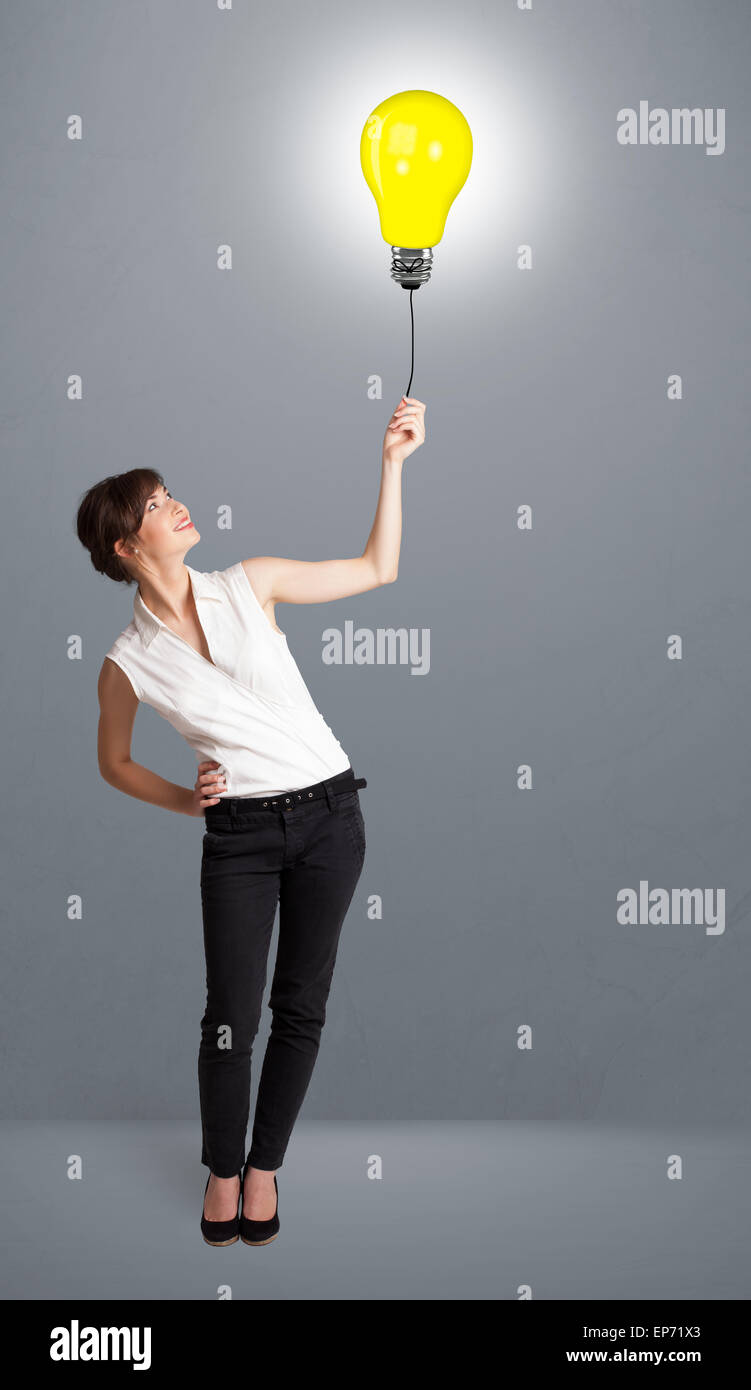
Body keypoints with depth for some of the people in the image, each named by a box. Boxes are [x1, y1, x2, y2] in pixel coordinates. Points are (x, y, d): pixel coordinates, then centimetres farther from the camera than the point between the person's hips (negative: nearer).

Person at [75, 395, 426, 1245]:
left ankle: (264, 1167, 26)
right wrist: (185, 800, -2)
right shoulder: (129, 663, -4)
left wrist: (392, 462, -1)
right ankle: (221, 1170, 24)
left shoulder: (250, 585, -1)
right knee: (231, 1015, 0)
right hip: (239, 834, -2)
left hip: (329, 815, 2)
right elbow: (113, 762, 12)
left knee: (301, 1008, 8)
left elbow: (376, 569, 5)